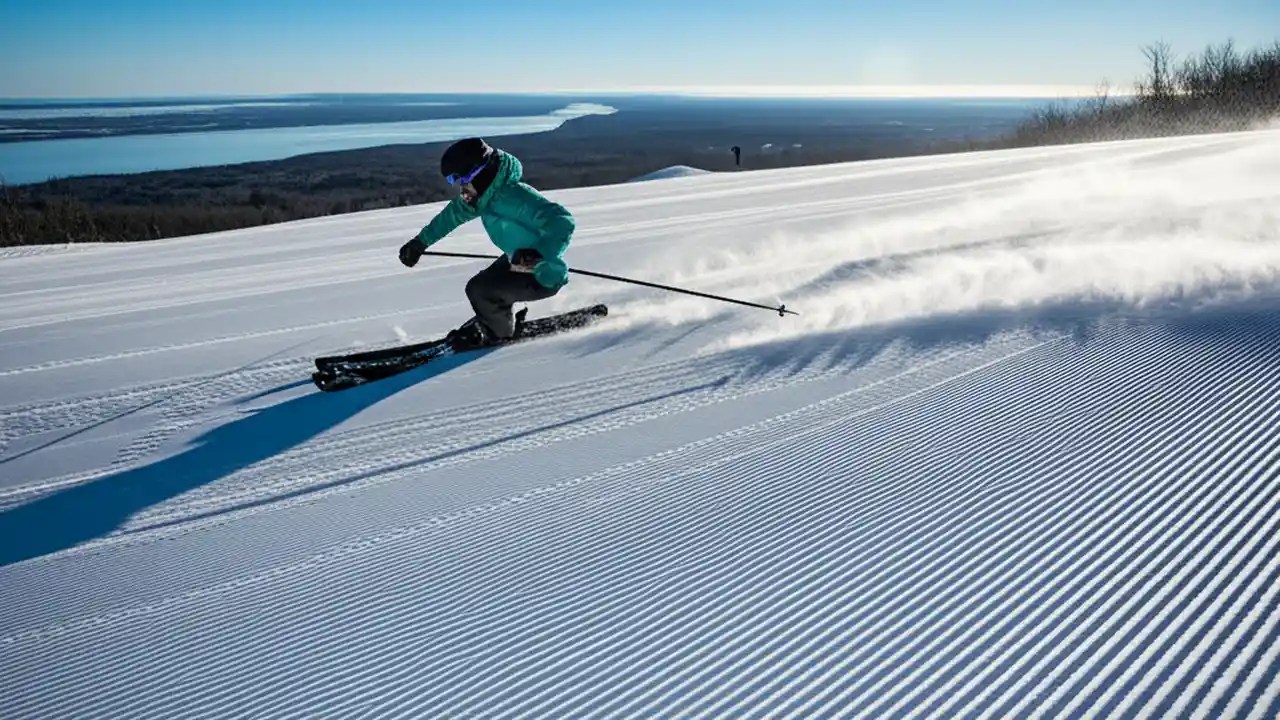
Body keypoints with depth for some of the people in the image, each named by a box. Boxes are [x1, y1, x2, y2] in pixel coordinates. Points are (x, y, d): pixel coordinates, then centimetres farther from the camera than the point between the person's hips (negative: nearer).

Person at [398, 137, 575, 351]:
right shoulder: (484, 195, -4)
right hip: (518, 264, 9)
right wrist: (421, 242, 23)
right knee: (477, 287, 15)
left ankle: (500, 331, 12)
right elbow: (451, 215, 15)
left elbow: (562, 222, -42)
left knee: (480, 290, -17)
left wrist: (538, 255, -57)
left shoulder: (513, 196, -32)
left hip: (544, 277, -9)